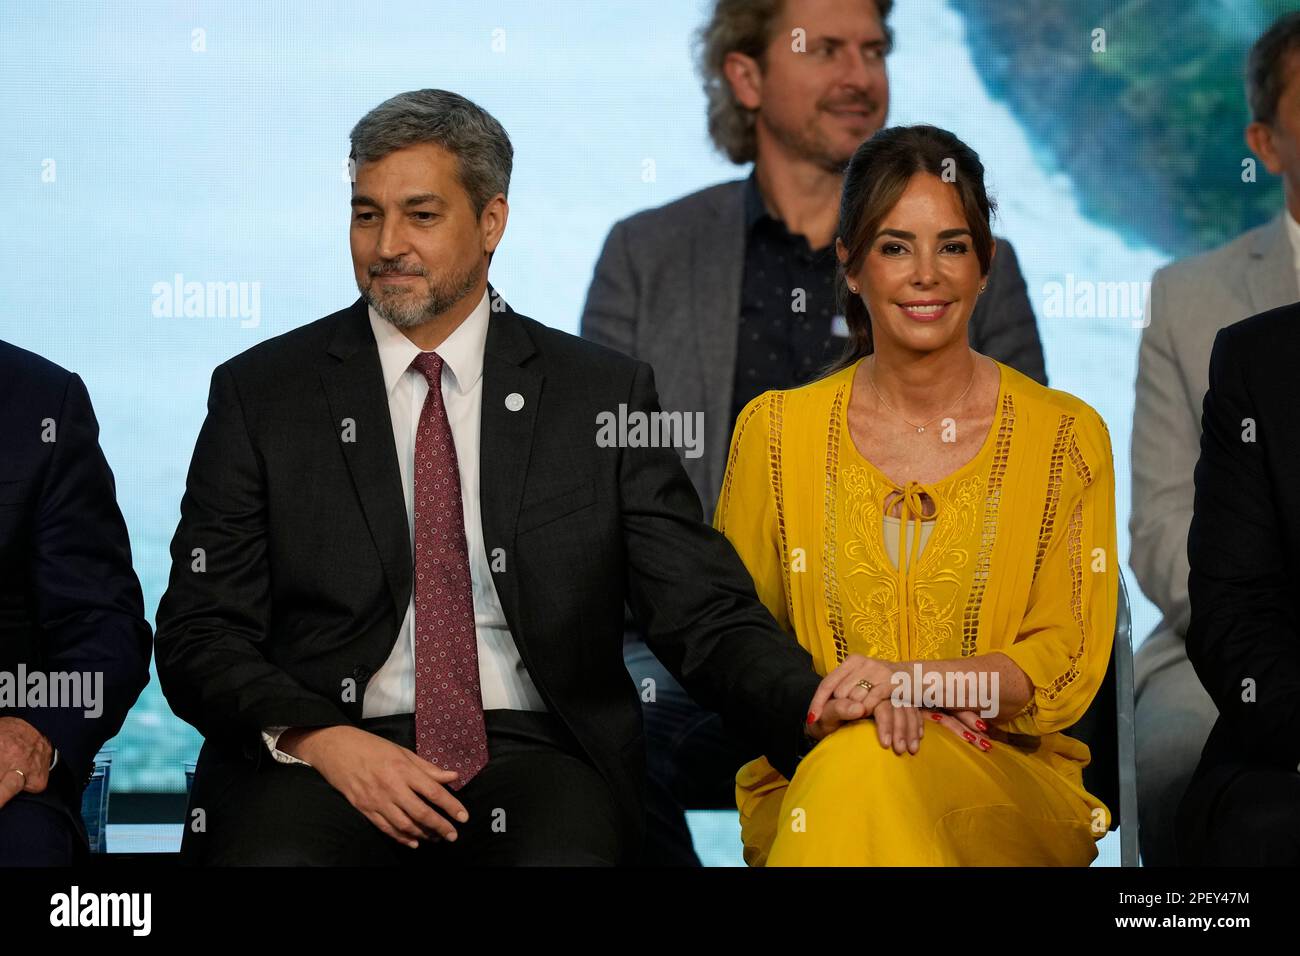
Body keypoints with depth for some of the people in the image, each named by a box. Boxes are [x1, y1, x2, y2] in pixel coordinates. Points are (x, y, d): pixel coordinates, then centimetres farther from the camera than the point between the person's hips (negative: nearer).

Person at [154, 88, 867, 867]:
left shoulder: (602, 395, 9)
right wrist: (318, 738, -14)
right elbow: (199, 633, 5)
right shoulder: (260, 394, 8)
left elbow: (705, 612, 4)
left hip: (535, 755, 1)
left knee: (567, 857, -33)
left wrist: (810, 705, -17)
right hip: (324, 763, -1)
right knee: (268, 855, -34)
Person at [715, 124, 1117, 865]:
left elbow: (1067, 670, 1)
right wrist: (848, 698, -11)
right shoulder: (776, 431, 8)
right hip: (808, 772, 2)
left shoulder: (1065, 436, 4)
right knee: (861, 759, -37)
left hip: (1007, 784, -1)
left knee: (873, 777, -37)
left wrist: (915, 678, -18)